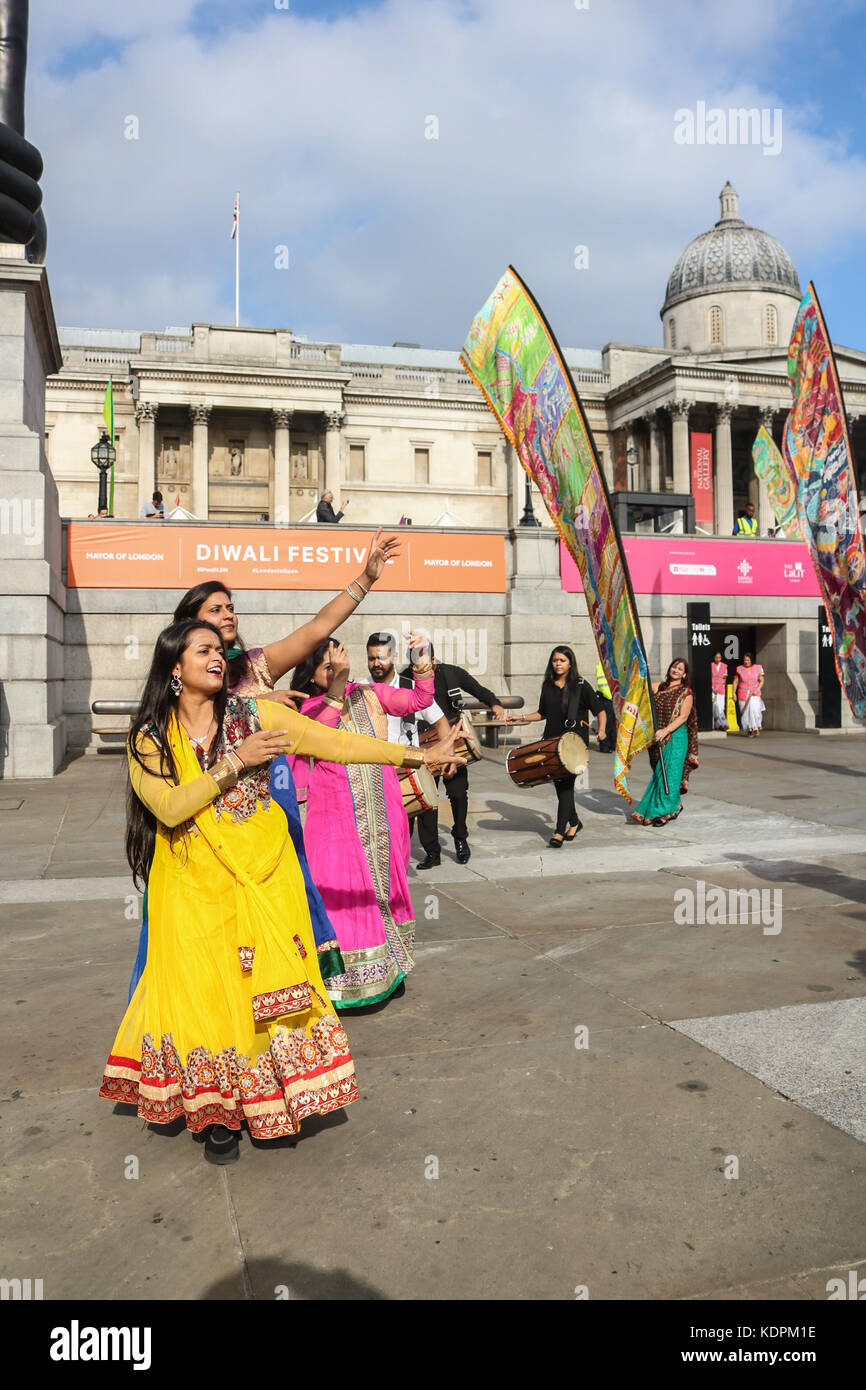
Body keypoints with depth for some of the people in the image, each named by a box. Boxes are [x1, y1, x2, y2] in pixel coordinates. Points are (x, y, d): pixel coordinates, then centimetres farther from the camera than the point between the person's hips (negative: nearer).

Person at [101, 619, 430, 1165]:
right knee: (206, 990, 0)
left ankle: (275, 1097, 16)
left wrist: (410, 754, -7)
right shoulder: (150, 738, -1)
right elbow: (170, 807, -14)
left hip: (262, 875, 0)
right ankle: (221, 1111, 18)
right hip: (195, 885, 0)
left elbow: (335, 742, -3)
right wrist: (235, 762, -18)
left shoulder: (255, 714, -1)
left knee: (269, 980, -3)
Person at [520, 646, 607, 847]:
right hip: (553, 740, 5)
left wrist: (602, 729, -16)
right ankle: (574, 822, 30)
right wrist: (523, 718, 7)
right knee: (559, 783, 9)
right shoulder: (548, 685, 11)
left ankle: (559, 832, -9)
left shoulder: (580, 685, -3)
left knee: (566, 784, -11)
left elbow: (600, 709, -1)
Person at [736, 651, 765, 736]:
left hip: (754, 694, -1)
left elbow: (761, 681, 5)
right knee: (745, 713, 1)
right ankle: (749, 730, 15)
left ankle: (756, 728, -9)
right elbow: (736, 681, 5)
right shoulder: (740, 669, 1)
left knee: (754, 710, -20)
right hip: (743, 694, 1)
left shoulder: (757, 668, 1)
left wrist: (757, 690, -10)